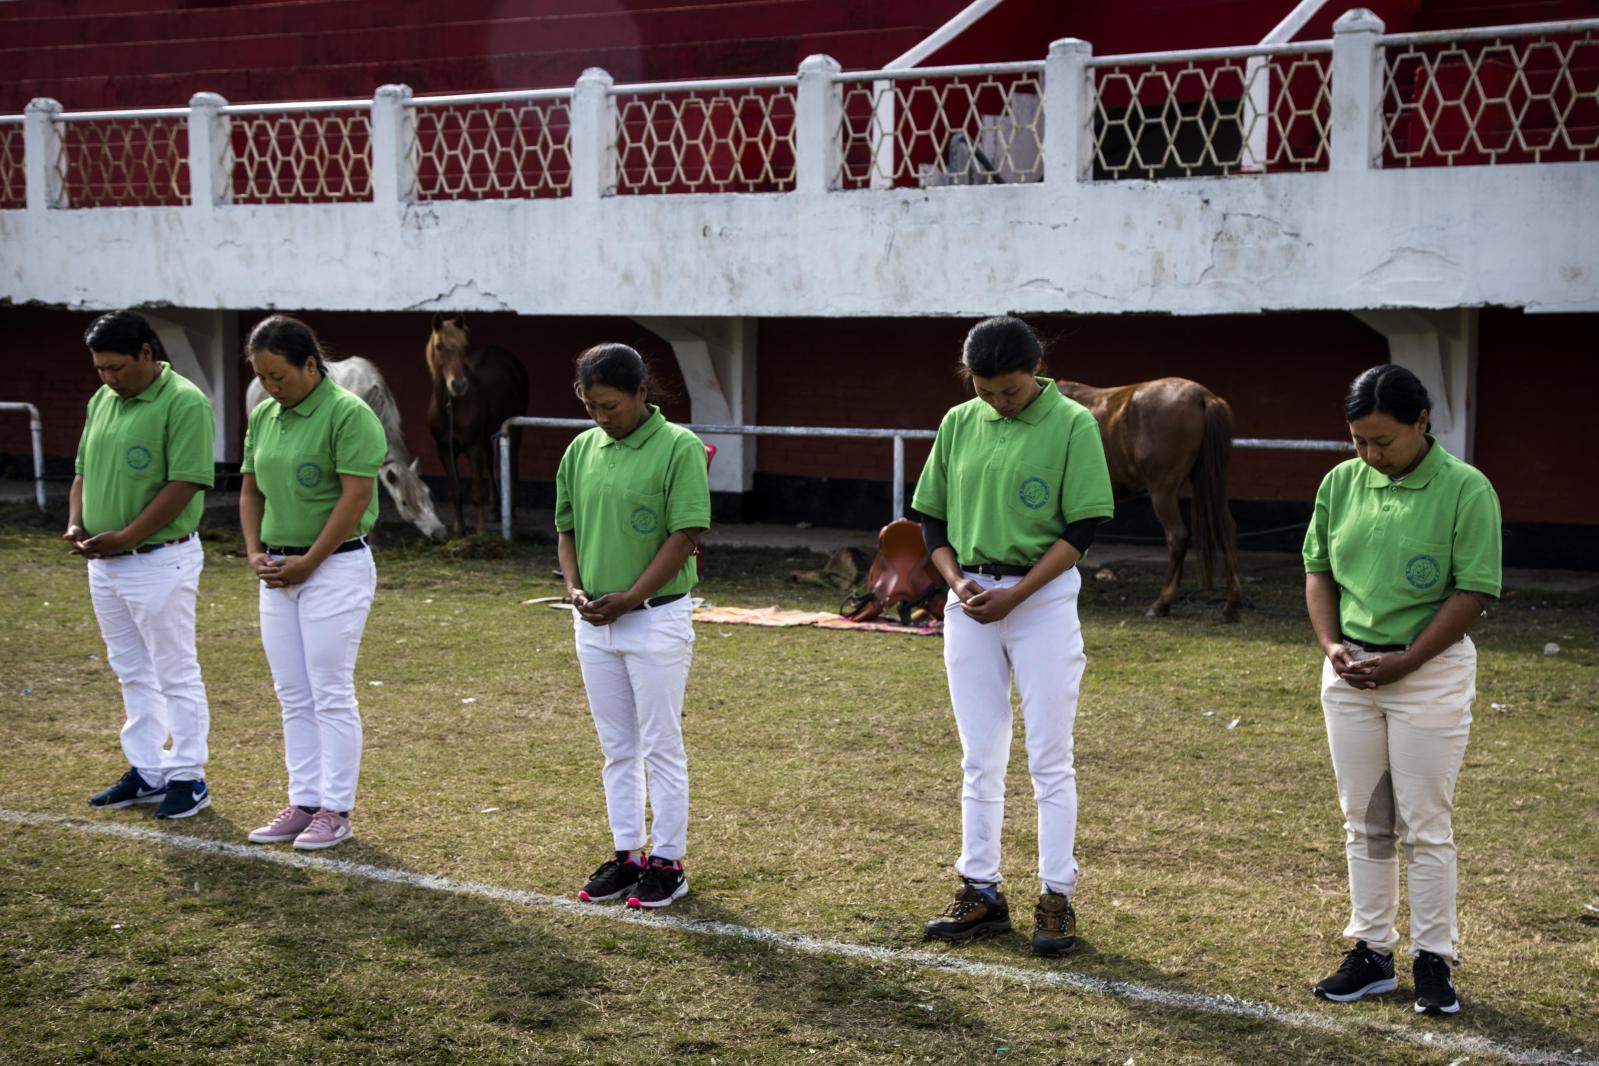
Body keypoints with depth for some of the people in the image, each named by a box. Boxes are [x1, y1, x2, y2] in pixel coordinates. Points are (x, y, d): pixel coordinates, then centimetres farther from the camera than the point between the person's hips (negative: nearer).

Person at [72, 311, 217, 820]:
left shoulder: (185, 403, -15)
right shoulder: (101, 401, 11)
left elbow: (185, 483, -20)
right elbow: (83, 470, 18)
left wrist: (125, 538, -20)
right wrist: (76, 524, 0)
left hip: (161, 561, -8)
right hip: (103, 563, 8)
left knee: (176, 675, 2)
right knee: (132, 673, 15)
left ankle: (187, 777, 11)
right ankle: (147, 773, 25)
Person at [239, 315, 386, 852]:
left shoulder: (348, 414, -13)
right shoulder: (264, 416, 11)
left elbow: (356, 496, -17)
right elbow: (251, 490, 17)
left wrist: (308, 563, -15)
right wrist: (255, 552, 3)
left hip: (334, 567, -7)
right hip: (278, 574, 7)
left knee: (331, 695, -2)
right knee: (293, 696, 11)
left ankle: (336, 809, 6)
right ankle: (304, 803, 19)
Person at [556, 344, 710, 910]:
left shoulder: (679, 448, -10)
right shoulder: (582, 449, 8)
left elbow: (685, 536, -14)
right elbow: (567, 528, 15)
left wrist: (629, 598, -17)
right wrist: (575, 587, -2)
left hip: (656, 618, -6)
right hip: (594, 623, 6)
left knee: (661, 747, 2)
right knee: (616, 748, 13)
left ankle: (667, 862, 12)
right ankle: (627, 855, 23)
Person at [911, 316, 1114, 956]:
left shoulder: (1071, 424, -8)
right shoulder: (959, 423, 6)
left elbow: (1084, 525, -10)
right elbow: (932, 516, 12)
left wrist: (1015, 595, -15)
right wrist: (957, 582, -5)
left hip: (1044, 598, -4)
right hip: (968, 604, 4)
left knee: (1050, 760, 1)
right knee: (980, 759, 10)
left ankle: (1056, 898, 9)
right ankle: (981, 892, 19)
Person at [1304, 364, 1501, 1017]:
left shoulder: (1466, 490, -12)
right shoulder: (1341, 482, 3)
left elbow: (1475, 591, -12)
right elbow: (1318, 569, 12)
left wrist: (1404, 661, -16)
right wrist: (1331, 644, -3)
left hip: (1430, 672, -5)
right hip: (1349, 671, 5)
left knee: (1425, 826, 1)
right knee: (1364, 824, 12)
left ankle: (1434, 959, 14)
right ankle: (1372, 952, 22)